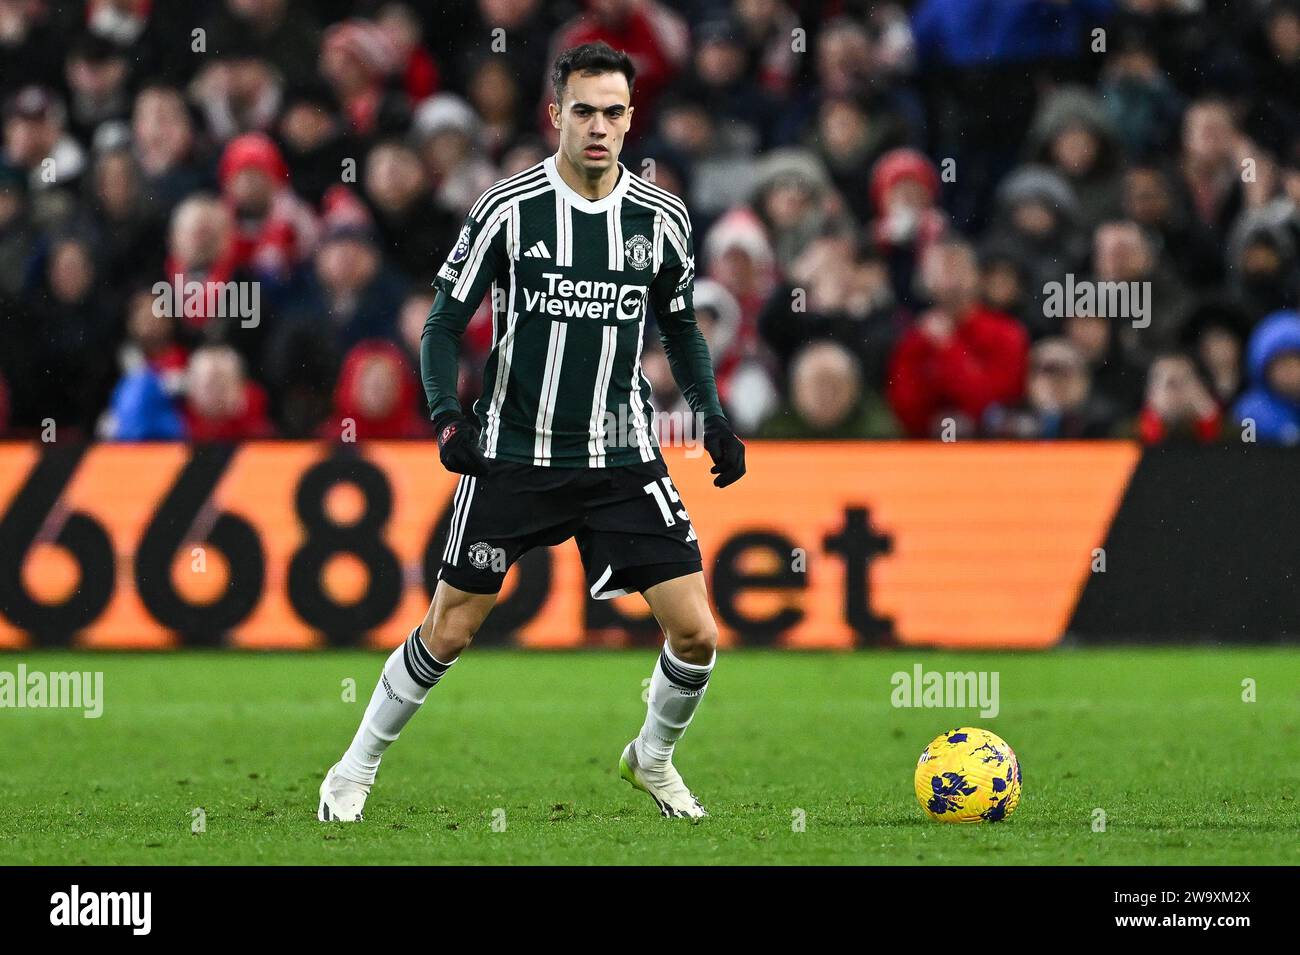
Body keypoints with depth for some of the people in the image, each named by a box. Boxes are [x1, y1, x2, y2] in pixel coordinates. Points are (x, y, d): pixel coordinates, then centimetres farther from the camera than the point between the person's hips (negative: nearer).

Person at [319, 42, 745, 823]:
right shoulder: (508, 209, -9)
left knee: (696, 634, -6)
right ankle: (356, 772, 21)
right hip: (513, 458, -2)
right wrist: (448, 417, -18)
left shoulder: (661, 218, 1)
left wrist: (715, 419, 4)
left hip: (623, 459, 2)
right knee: (448, 632, 1)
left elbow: (681, 326, 17)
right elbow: (445, 324, -2)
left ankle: (653, 759, 23)